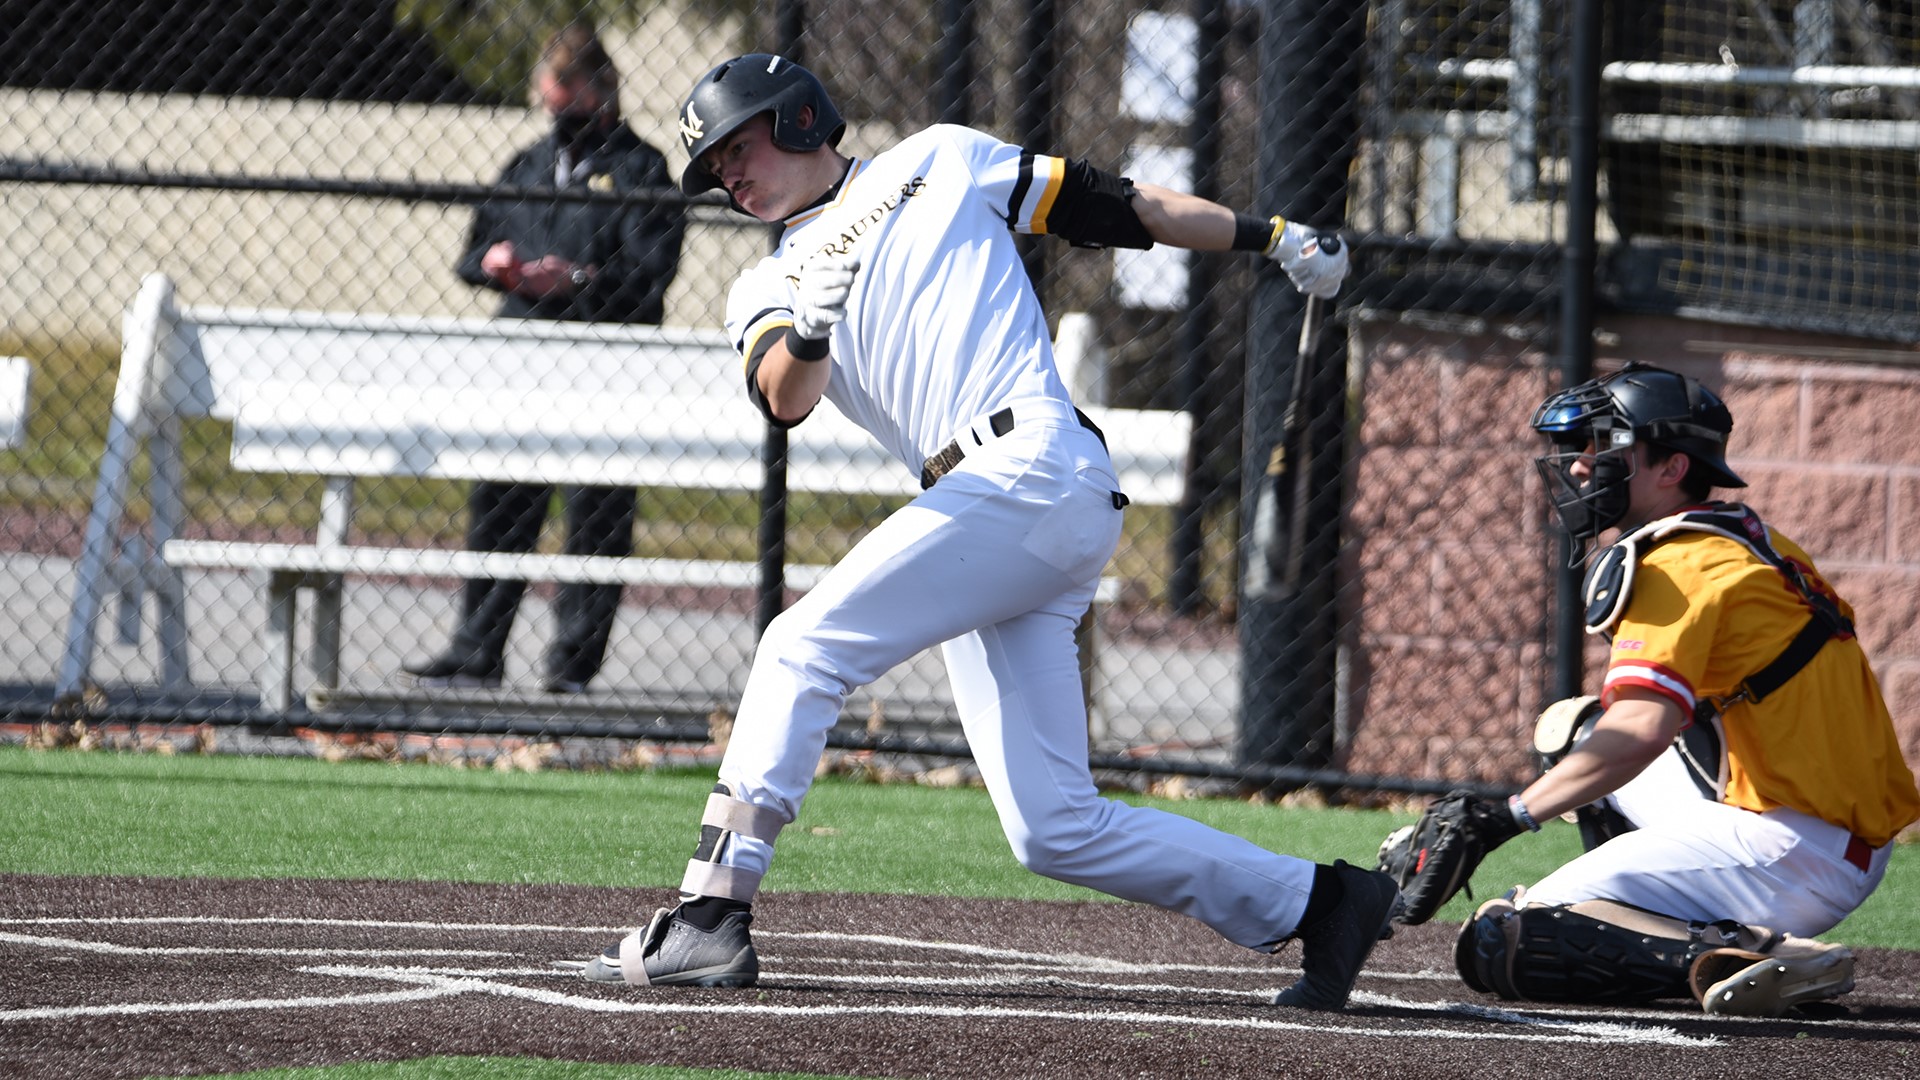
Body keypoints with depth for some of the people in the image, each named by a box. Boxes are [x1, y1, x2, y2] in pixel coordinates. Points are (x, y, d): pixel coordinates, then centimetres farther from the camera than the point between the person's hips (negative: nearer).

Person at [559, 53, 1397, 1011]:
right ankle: (1316, 902, 7)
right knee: (1054, 832, -1)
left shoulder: (939, 163, 16)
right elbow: (786, 397, 2)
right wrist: (808, 330, -20)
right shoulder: (768, 288, 24)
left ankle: (710, 920, -17)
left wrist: (1273, 238, 10)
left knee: (803, 649, -15)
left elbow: (1115, 208, 16)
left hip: (1033, 466, -6)